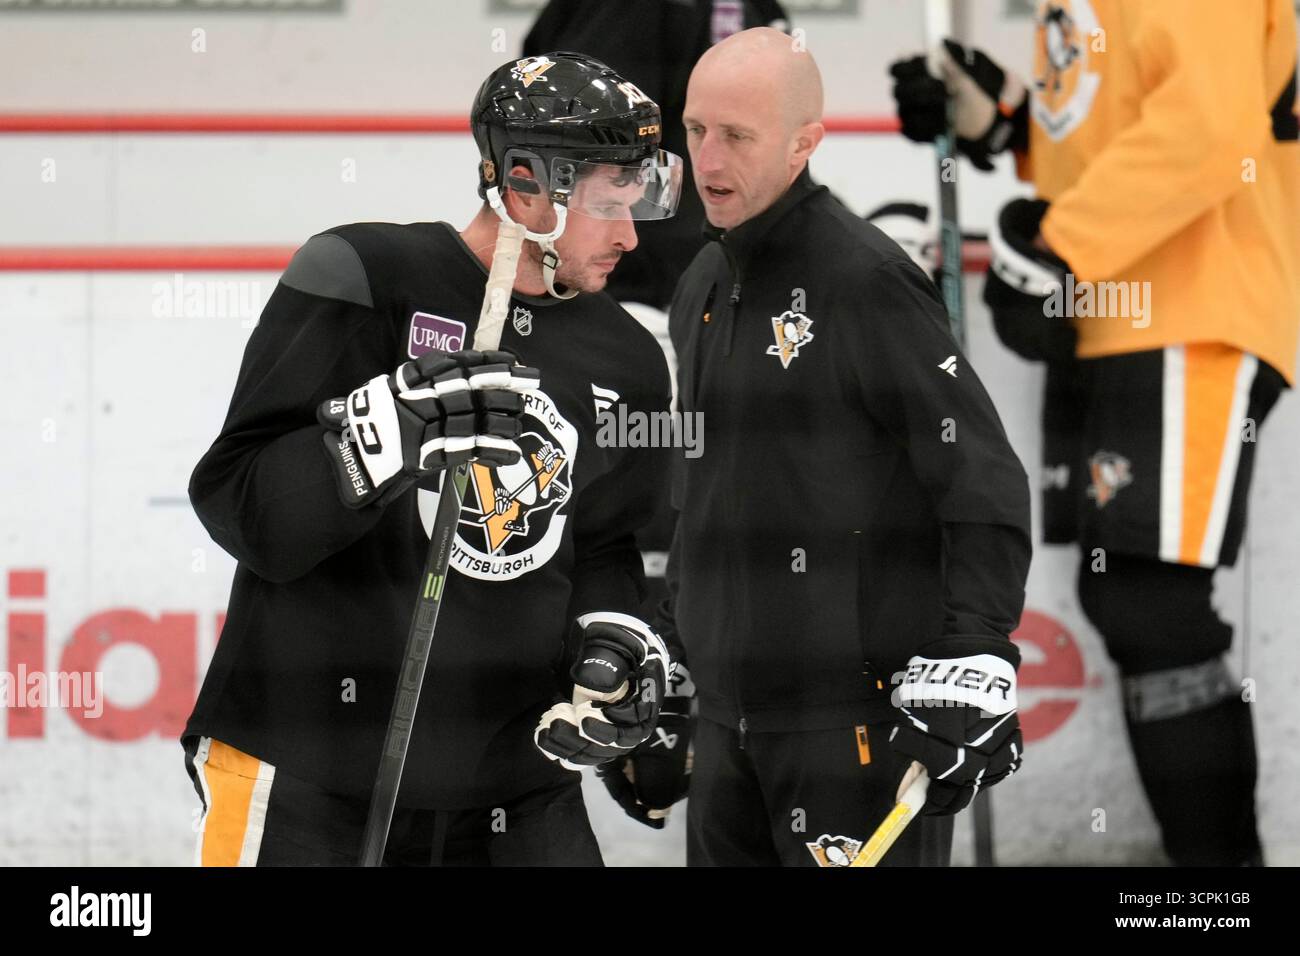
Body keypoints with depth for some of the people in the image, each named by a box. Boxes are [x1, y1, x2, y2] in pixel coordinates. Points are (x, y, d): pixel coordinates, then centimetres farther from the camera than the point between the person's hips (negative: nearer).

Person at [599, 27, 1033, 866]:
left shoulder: (866, 282, -13)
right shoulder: (703, 291, 13)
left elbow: (985, 483, -16)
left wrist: (969, 672, -22)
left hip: (860, 722, -8)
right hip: (732, 715, 8)